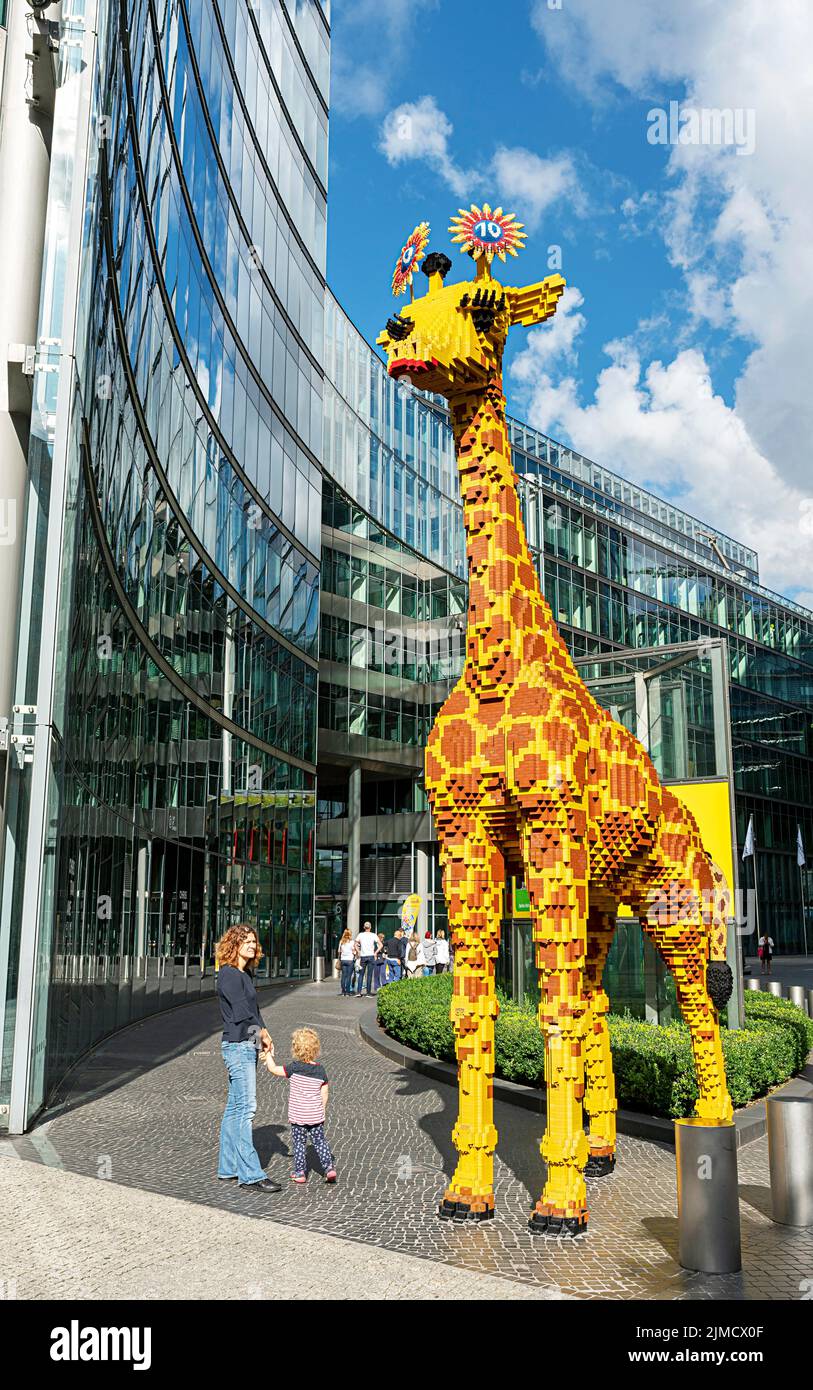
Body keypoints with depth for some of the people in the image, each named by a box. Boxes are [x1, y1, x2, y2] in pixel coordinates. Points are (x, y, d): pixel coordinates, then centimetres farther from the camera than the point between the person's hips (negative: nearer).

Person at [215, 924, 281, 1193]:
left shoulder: (245, 974, 16)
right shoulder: (229, 974, -12)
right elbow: (241, 1011, -17)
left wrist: (263, 1033, 3)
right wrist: (261, 1032, -9)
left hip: (247, 1046, 9)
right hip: (237, 1046, -9)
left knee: (235, 1107, 13)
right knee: (246, 1107, -9)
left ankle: (228, 1167, 20)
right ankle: (250, 1175, -7)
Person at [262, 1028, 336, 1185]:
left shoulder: (295, 1068, -15)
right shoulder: (320, 1069, -2)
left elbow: (274, 1069, -9)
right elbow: (324, 1093, 3)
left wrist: (268, 1054, 5)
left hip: (298, 1116, -3)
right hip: (316, 1115, 3)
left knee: (299, 1143, 11)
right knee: (320, 1141, 14)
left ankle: (300, 1172, 15)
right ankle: (329, 1167, 6)